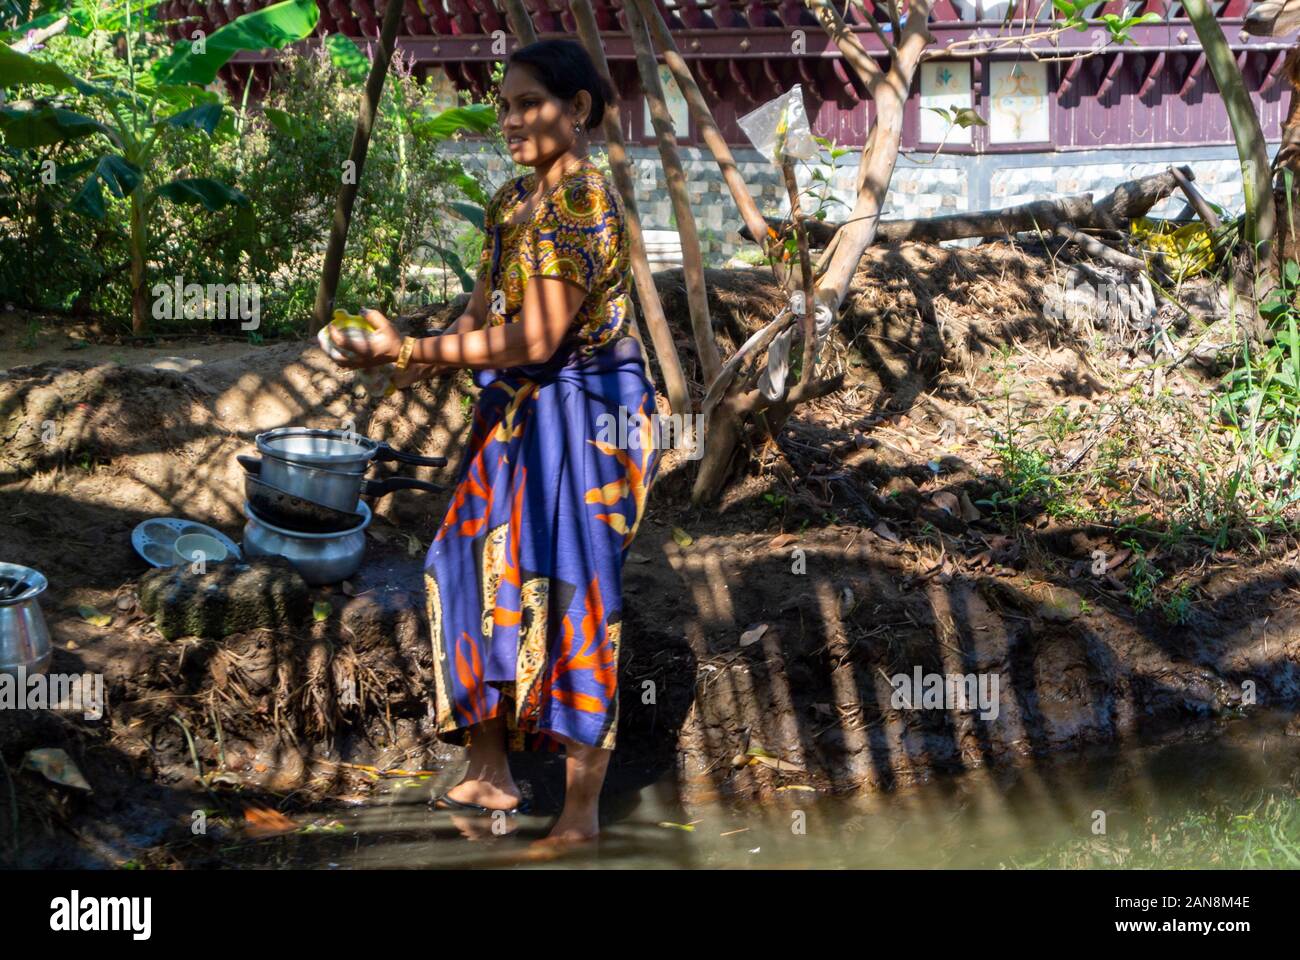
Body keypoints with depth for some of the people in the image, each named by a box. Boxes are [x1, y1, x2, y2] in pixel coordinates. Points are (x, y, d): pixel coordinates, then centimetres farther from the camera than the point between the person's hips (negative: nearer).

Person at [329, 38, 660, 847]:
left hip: (583, 411, -9)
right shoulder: (512, 201, 10)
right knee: (479, 570, 12)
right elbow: (484, 313, 11)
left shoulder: (584, 202, -18)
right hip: (516, 412, 9)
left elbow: (536, 338, -24)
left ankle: (583, 809, 7)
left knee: (573, 593, -4)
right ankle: (491, 774, 26)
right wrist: (428, 361, -9)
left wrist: (412, 350, -23)